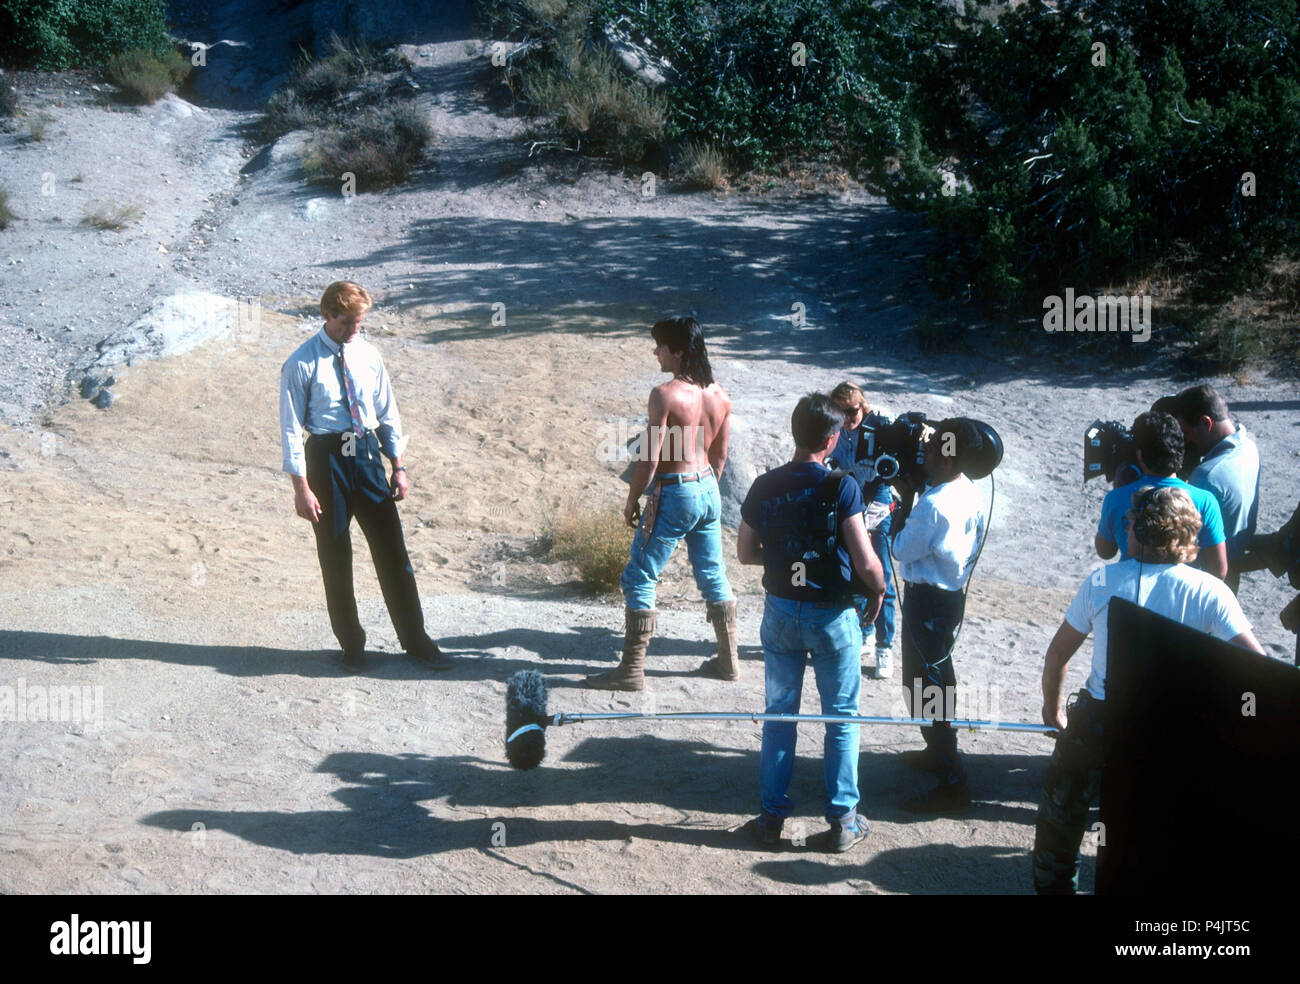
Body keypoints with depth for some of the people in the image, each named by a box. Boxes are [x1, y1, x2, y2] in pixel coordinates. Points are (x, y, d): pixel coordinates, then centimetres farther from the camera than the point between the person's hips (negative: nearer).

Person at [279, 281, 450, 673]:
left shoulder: (367, 355, 5)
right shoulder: (301, 364, -8)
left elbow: (388, 413, 12)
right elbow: (291, 428, -8)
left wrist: (399, 466, 7)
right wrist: (301, 488, -13)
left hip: (367, 454, 3)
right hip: (326, 457, -3)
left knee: (393, 552, 5)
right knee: (335, 557, 6)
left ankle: (416, 641, 15)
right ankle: (351, 645, 19)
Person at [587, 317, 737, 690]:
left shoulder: (665, 394, -18)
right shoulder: (720, 396, 3)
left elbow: (649, 458, -19)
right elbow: (719, 456, 11)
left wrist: (632, 501, -7)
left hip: (672, 495, -7)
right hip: (708, 491, 7)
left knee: (639, 580, 2)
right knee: (713, 576, 18)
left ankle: (632, 670, 4)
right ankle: (728, 660, 26)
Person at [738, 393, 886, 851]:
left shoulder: (764, 487, -3)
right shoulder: (841, 487, -16)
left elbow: (745, 552, 6)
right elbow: (865, 561, -17)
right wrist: (878, 591, 2)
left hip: (780, 612, 4)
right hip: (832, 616, -3)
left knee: (778, 715, 14)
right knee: (842, 718, 10)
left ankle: (772, 816, 18)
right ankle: (843, 820, 15)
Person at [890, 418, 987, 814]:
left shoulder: (934, 506, -29)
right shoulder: (968, 492, -1)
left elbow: (901, 550, -17)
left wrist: (903, 500, -7)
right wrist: (913, 493, 1)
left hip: (928, 600, -9)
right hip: (952, 592, 10)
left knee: (924, 687, -2)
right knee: (938, 676, 25)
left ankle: (952, 784, 1)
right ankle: (939, 752, 43)